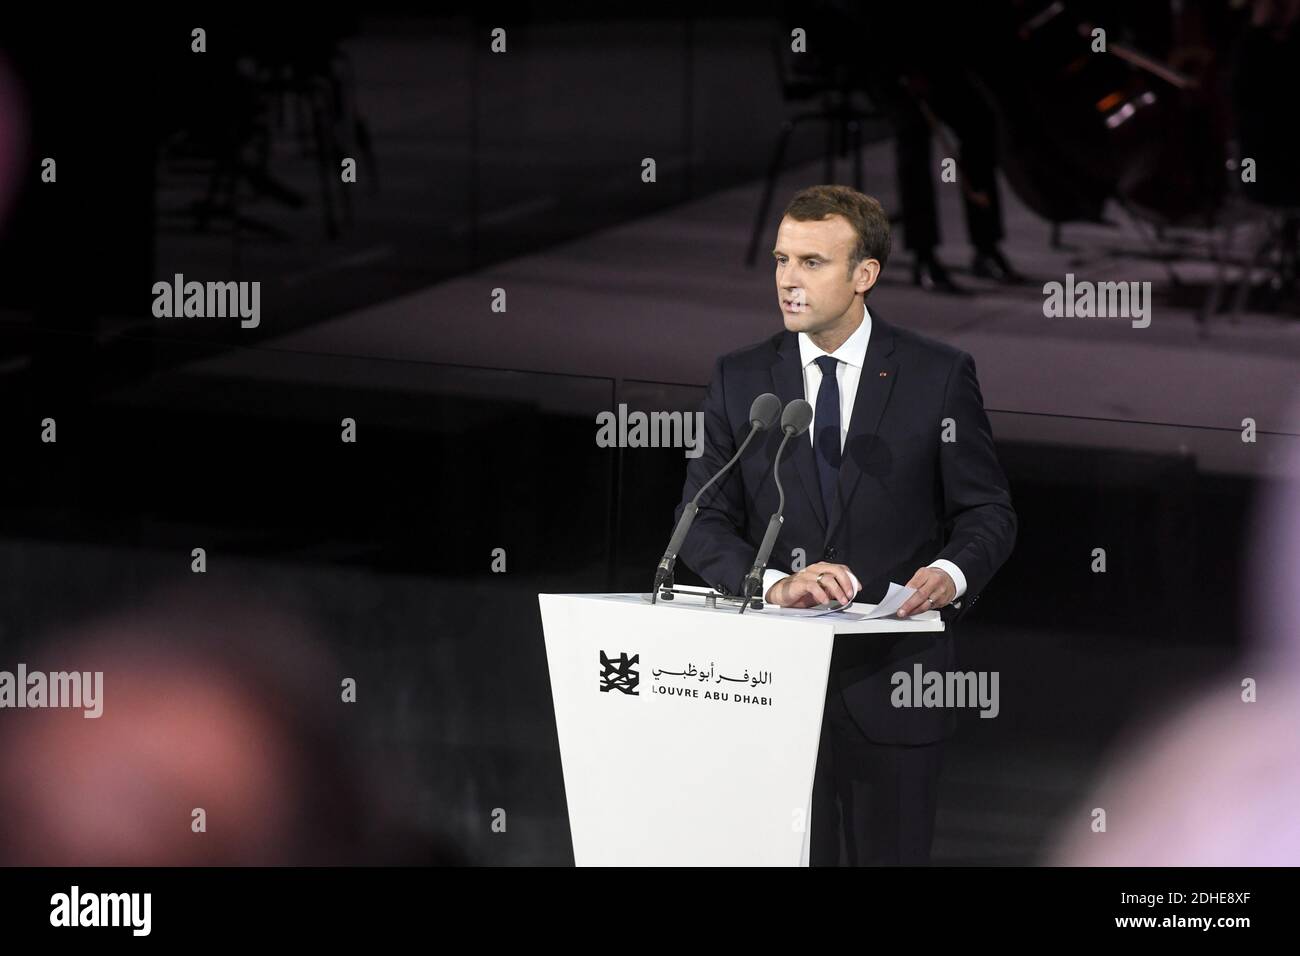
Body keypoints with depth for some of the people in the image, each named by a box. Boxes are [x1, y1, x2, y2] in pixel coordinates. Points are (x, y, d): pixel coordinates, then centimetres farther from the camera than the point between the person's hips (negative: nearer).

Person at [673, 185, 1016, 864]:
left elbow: (988, 512, 3)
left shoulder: (938, 376, 0)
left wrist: (951, 572, -20)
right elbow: (703, 524, 1)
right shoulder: (740, 380, 6)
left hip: (891, 683, -2)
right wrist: (775, 582, -19)